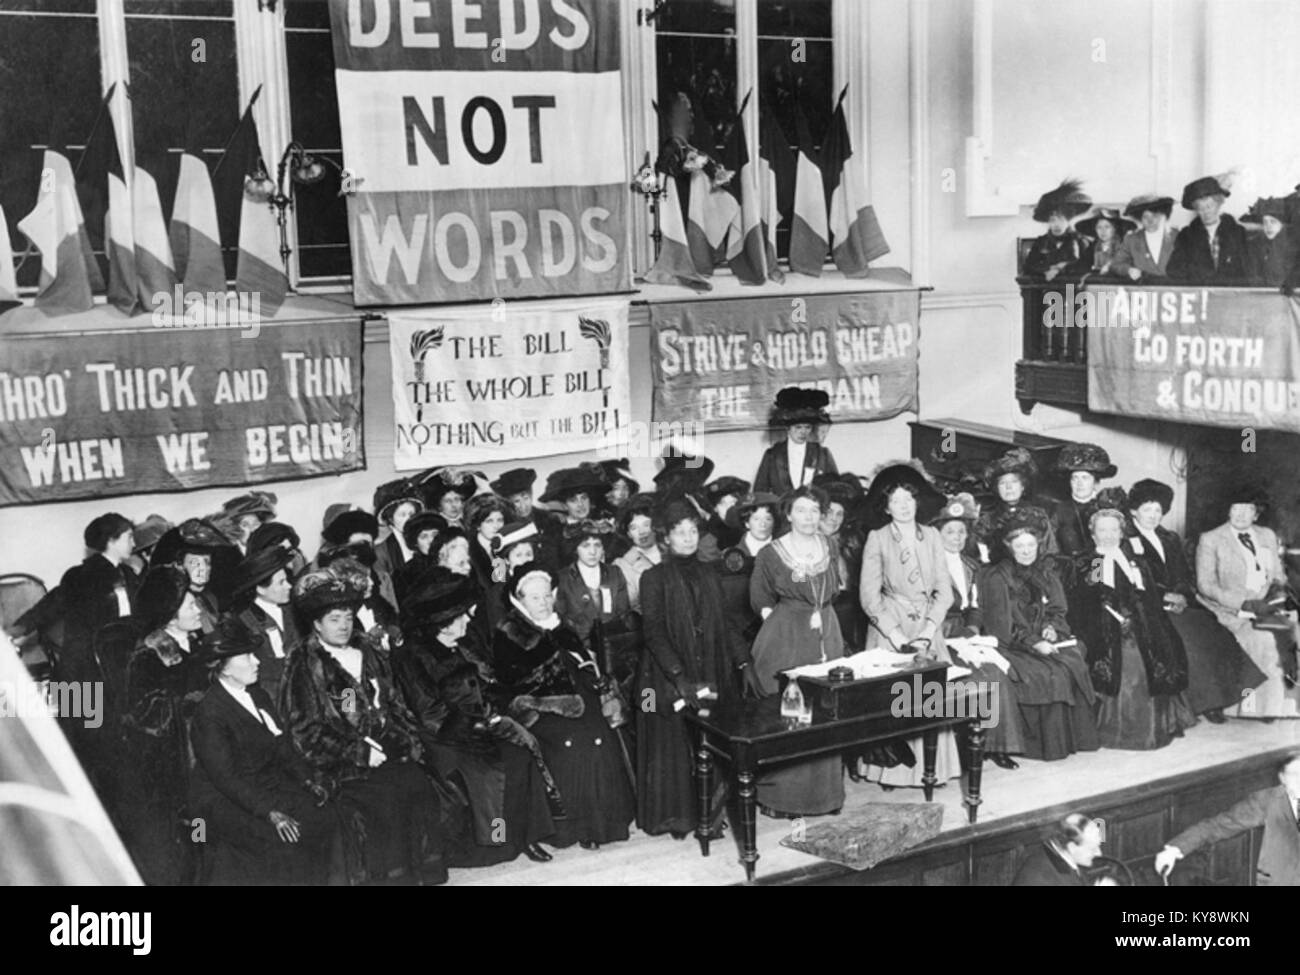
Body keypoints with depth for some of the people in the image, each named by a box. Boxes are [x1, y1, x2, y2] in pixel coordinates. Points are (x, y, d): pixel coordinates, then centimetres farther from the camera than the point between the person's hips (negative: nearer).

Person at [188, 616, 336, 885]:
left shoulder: (256, 694, 8)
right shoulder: (209, 714, -17)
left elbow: (281, 743, 13)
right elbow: (226, 777, -22)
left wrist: (308, 780, -1)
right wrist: (270, 812, -28)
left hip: (268, 785, 8)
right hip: (223, 800, -8)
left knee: (325, 820, -10)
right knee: (282, 839, -26)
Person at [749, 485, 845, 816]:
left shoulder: (829, 548, 9)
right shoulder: (770, 554, -4)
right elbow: (760, 600, 3)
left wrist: (821, 616, 6)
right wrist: (781, 621, -6)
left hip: (827, 638, 4)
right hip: (784, 640, -4)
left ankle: (822, 792, 17)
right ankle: (781, 796, 5)